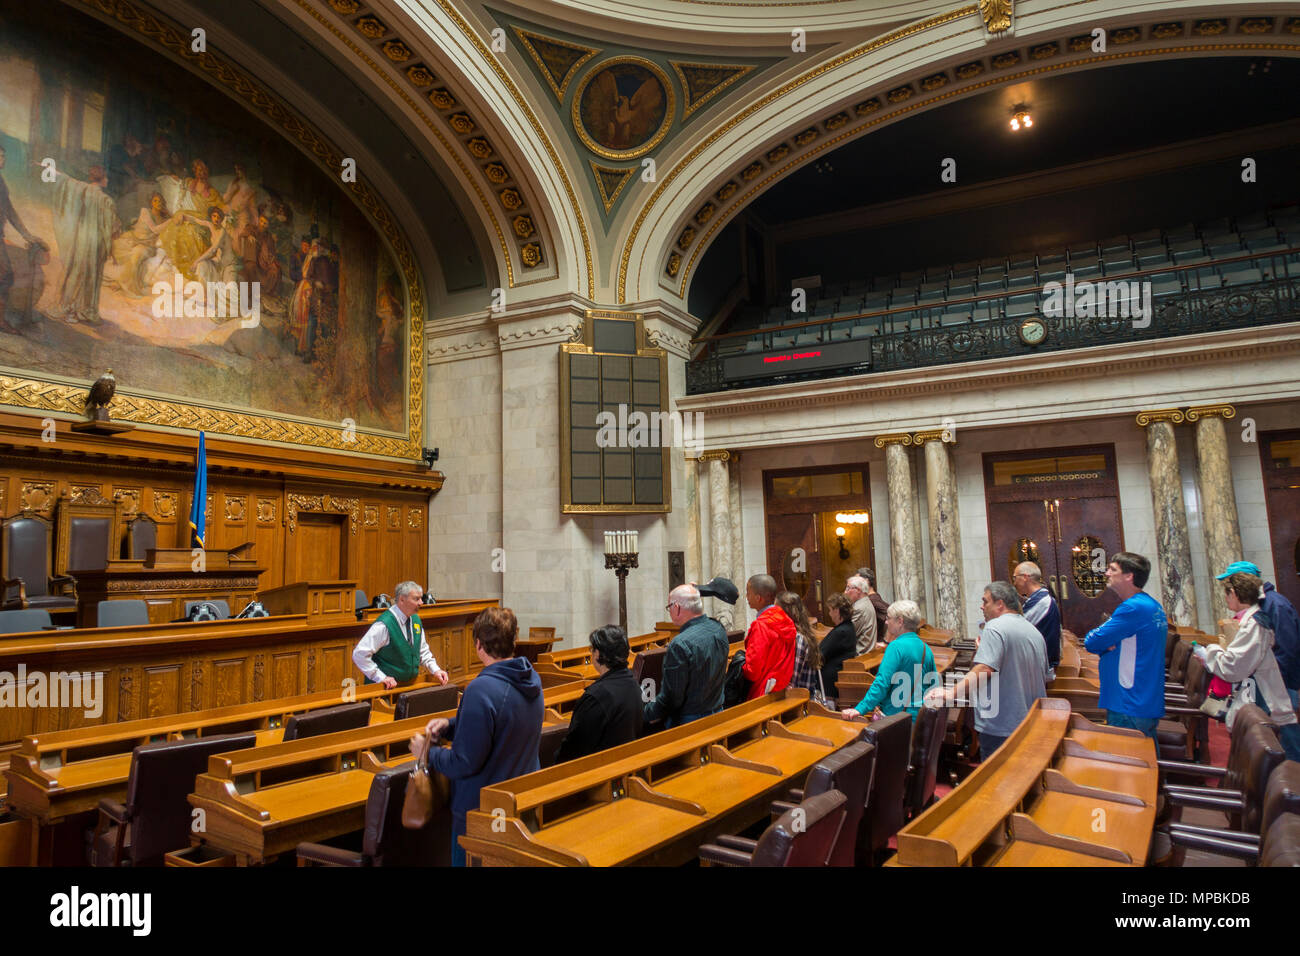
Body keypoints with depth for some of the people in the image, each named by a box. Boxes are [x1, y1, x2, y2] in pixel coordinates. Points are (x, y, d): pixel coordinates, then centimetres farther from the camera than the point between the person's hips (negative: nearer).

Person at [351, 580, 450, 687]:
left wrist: (435, 670, 4)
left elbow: (423, 651, 18)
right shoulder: (384, 625, -18)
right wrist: (381, 677, -19)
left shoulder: (415, 620, 6)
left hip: (409, 684, 5)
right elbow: (359, 654, -19)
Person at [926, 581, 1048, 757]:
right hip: (1033, 727, 9)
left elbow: (984, 669, -27)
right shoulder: (1035, 632, 14)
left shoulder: (995, 627, -14)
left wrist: (951, 694, -30)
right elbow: (1043, 680, 24)